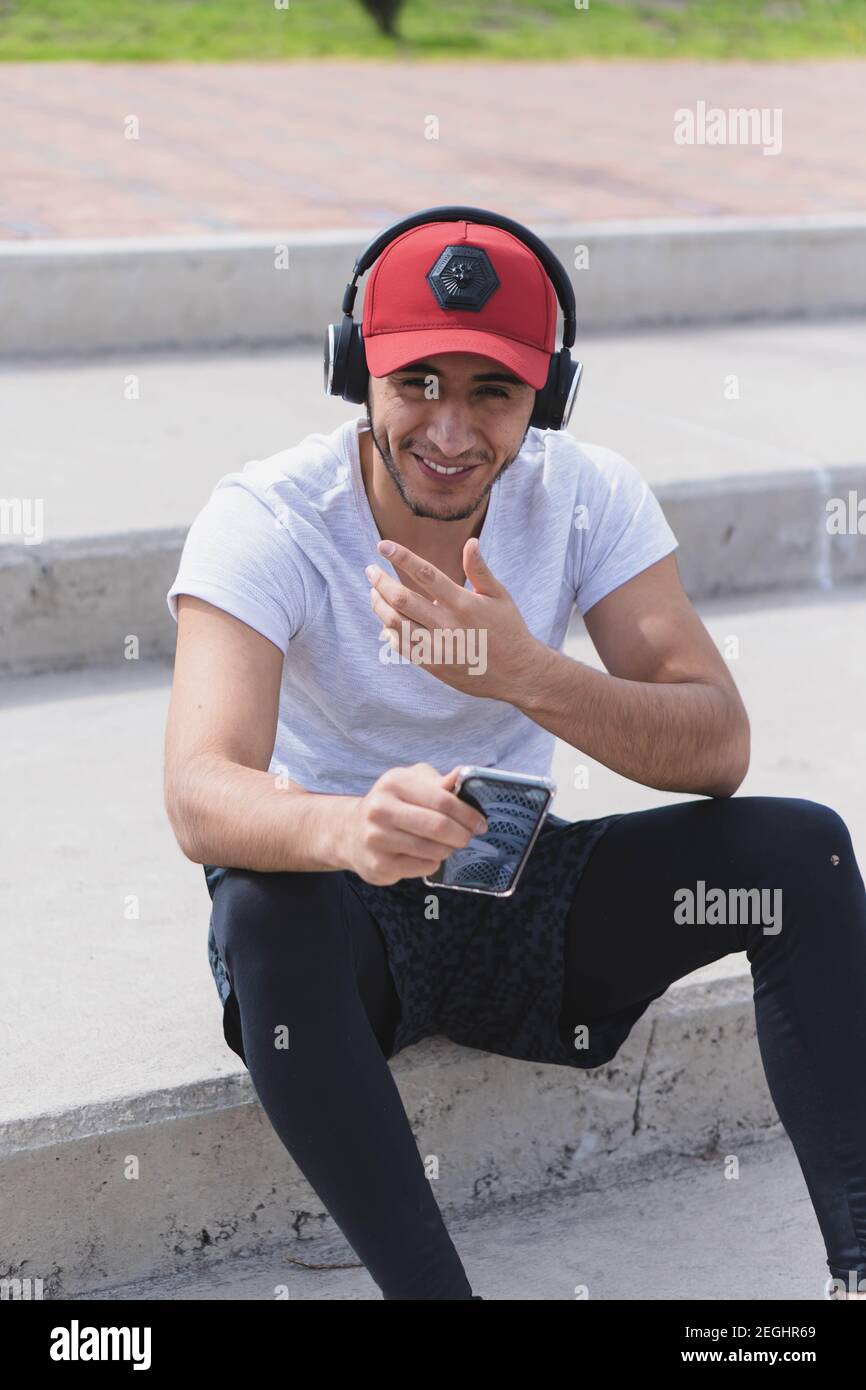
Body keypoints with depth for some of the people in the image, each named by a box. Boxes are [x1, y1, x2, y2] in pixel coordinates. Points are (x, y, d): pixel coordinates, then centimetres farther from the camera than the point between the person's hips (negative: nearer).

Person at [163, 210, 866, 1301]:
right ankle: (426, 1288, -33)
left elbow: (717, 749, -19)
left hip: (520, 893, 3)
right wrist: (348, 829, -57)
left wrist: (529, 676, -38)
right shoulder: (266, 519, -19)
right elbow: (200, 798, -34)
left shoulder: (588, 494, -10)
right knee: (262, 911, -38)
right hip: (350, 921, -3)